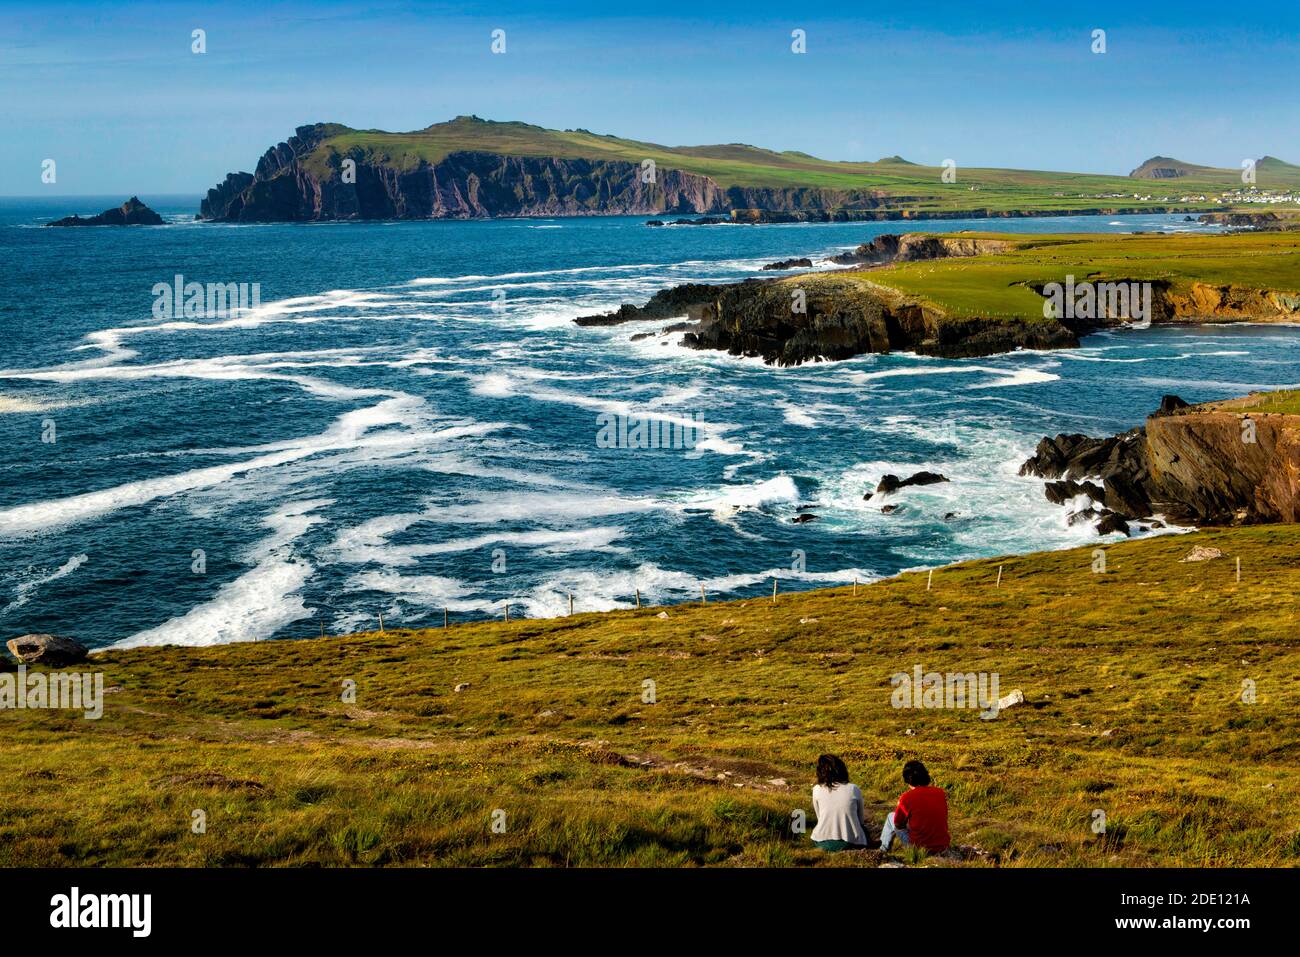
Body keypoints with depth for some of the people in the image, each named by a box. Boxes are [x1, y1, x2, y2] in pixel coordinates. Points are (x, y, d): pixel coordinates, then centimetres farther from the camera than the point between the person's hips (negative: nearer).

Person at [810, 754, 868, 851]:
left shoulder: (817, 789, -5)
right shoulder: (853, 789, -6)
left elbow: (819, 817, 5)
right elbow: (860, 819, 6)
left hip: (823, 843, 1)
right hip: (850, 842, -1)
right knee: (864, 830, 35)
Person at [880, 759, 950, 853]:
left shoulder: (907, 797, -14)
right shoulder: (941, 793, -1)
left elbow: (898, 824, 0)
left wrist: (900, 806, 20)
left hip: (919, 848, -4)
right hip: (942, 847, 4)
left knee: (891, 817, 17)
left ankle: (882, 848, 35)